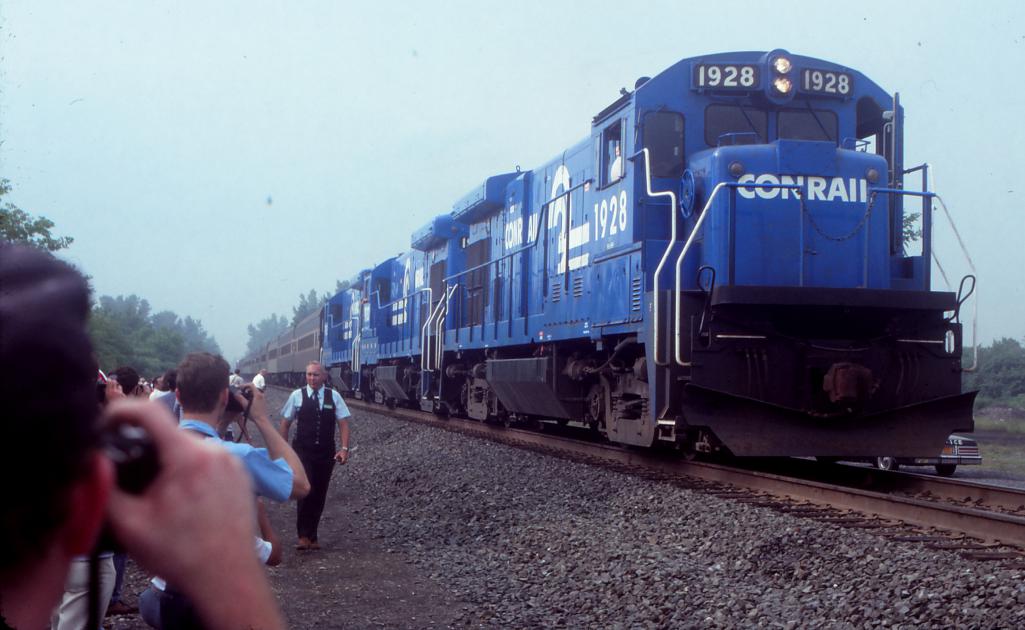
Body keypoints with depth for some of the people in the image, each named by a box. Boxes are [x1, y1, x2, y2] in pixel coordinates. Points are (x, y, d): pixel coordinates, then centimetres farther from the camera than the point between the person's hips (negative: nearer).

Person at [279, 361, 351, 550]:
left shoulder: (334, 396, 1)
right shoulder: (297, 396, -2)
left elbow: (343, 423, 1)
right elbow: (285, 423, 5)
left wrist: (344, 448, -10)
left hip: (326, 453, 2)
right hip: (303, 451, -2)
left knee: (319, 495, 9)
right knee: (306, 491, -15)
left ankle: (312, 536, 22)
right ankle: (303, 536, -5)